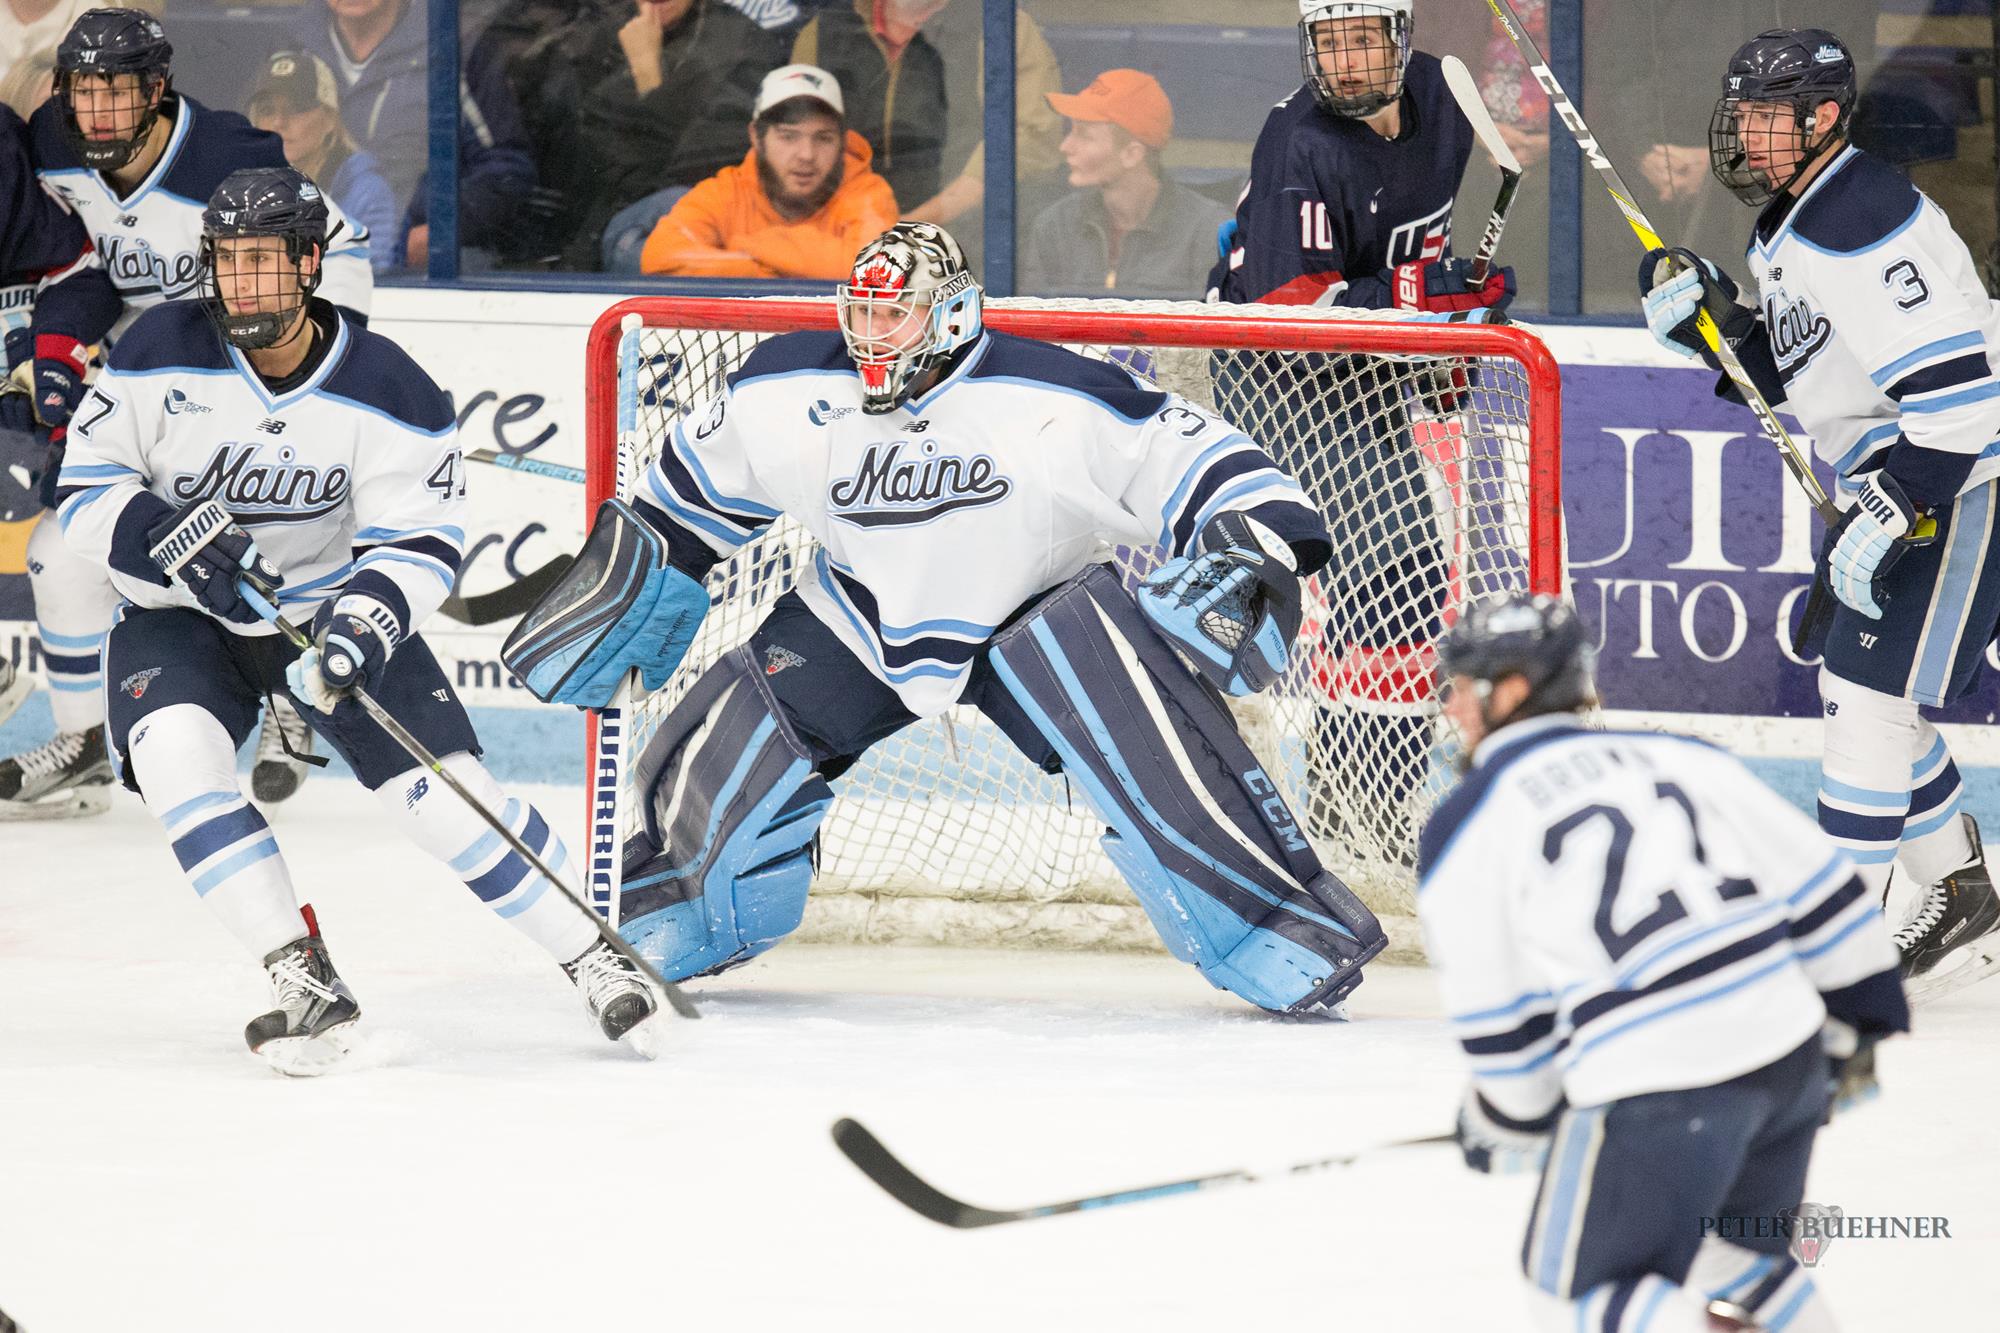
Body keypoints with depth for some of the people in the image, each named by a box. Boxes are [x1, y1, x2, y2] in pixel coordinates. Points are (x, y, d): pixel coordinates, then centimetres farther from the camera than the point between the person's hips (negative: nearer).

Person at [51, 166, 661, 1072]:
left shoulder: (385, 391, -16)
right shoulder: (165, 354, -15)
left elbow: (420, 542, -14)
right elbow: (86, 489, -10)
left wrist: (362, 629, -32)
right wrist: (166, 540, -29)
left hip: (331, 604, 0)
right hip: (178, 614, 0)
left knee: (443, 792, -11)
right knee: (173, 752, -28)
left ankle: (590, 955, 10)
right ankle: (307, 986, -25)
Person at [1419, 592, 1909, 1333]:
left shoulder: (1467, 828, 1)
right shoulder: (1676, 758, 12)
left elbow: (1497, 1019, 4)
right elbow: (1816, 882, 13)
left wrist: (1506, 1124, 22)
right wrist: (1853, 1021, 24)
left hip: (1652, 1091, -6)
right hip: (1791, 1053, 6)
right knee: (1736, 1249, 27)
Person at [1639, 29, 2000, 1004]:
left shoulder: (1863, 226, -23)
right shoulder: (1790, 227, 11)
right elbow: (1807, 380, 18)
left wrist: (1887, 515, -31)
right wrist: (1722, 327, 3)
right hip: (1898, 489, 11)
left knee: (1870, 694, -11)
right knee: (1853, 689, 16)